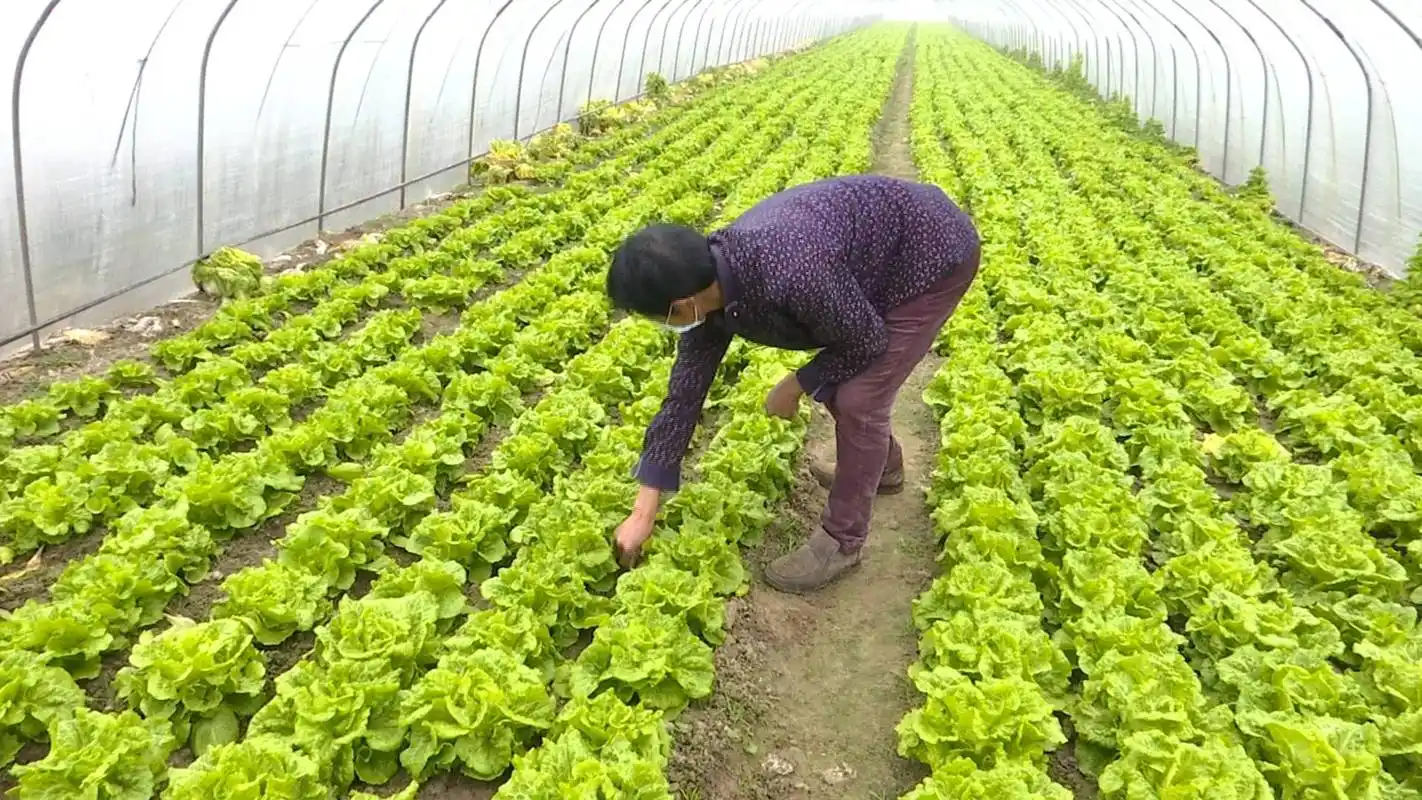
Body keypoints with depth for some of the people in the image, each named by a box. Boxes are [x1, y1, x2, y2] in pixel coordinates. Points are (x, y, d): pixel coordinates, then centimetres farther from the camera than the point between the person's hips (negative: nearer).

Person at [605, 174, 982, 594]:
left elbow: (867, 342, -22)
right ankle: (882, 465, 42)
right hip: (882, 251, 8)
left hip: (935, 250, -8)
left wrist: (795, 385, -8)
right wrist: (644, 511, -2)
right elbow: (684, 392, -6)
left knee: (859, 398, -11)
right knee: (836, 376, 15)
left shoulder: (787, 276, -40)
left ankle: (841, 541, 6)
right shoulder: (706, 280, -13)